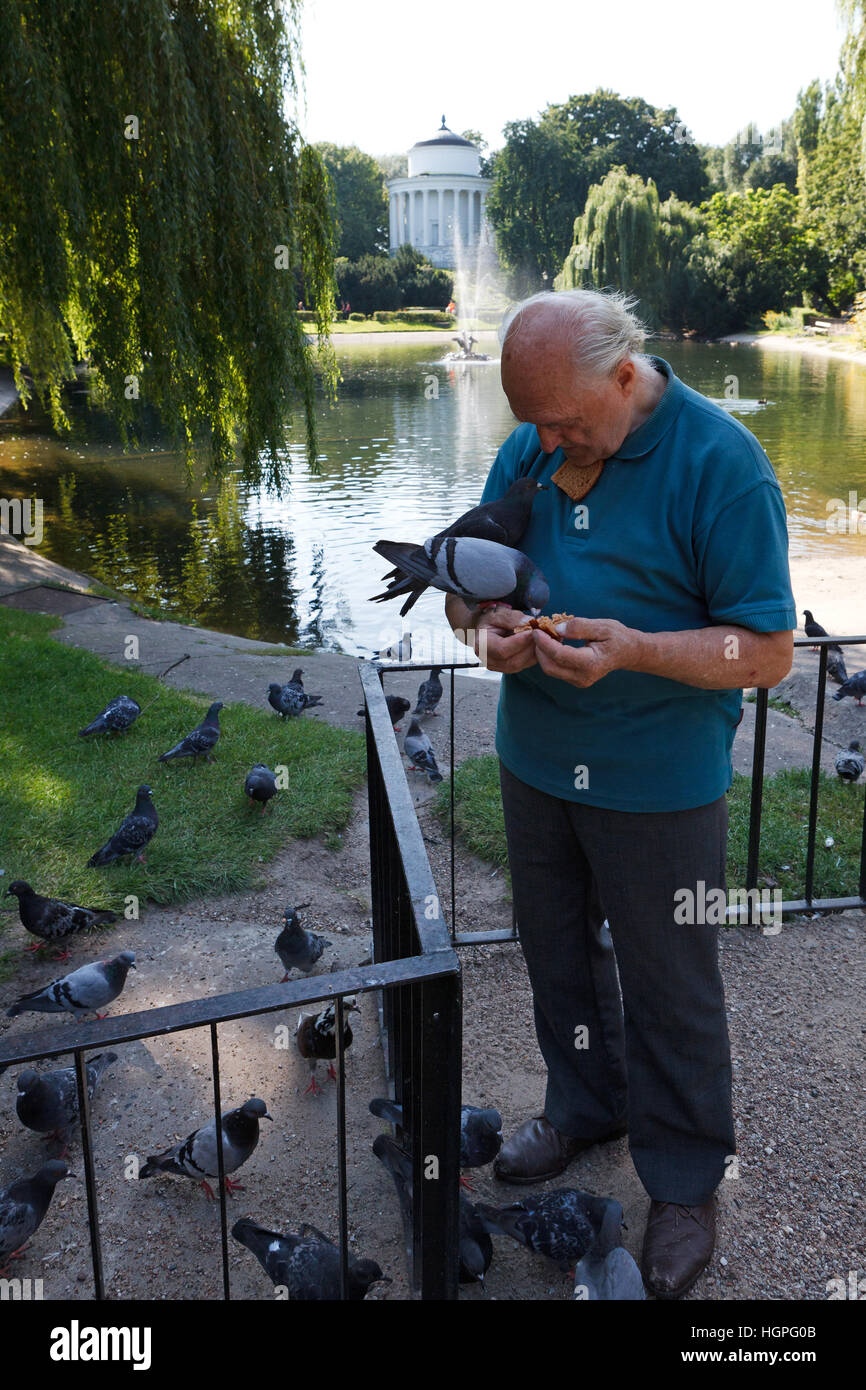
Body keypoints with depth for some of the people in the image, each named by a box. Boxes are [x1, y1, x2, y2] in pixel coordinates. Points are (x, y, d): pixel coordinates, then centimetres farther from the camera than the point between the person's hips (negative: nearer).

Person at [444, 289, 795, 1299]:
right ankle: (584, 1106, 48)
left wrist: (631, 649, -31)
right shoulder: (526, 451, 0)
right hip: (535, 762, 6)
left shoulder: (719, 461, -17)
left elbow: (769, 651, -18)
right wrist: (485, 621, -14)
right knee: (558, 953, 22)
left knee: (668, 989, 9)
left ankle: (685, 1185, 32)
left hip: (660, 781, -5)